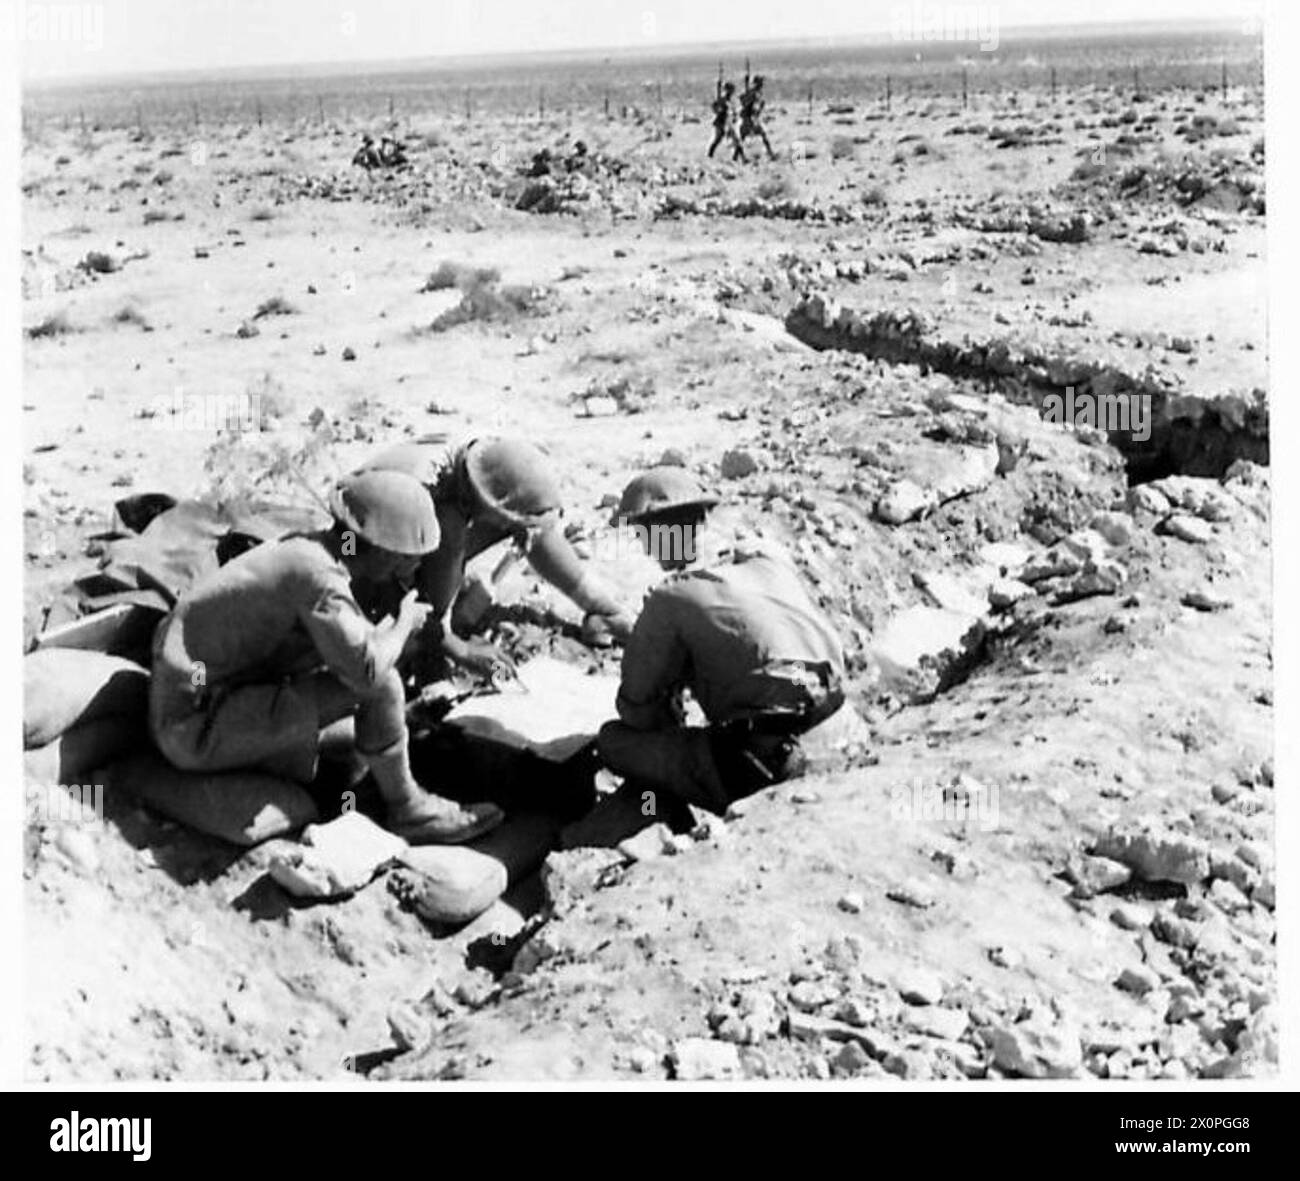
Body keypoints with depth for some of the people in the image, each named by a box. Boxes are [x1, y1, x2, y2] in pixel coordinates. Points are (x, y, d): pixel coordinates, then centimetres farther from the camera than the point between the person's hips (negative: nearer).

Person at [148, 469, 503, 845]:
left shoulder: (309, 549, 6)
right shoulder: (318, 574, -22)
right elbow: (366, 670, -29)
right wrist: (404, 622, -11)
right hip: (199, 728, -9)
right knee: (379, 684, -16)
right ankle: (407, 810, 0)